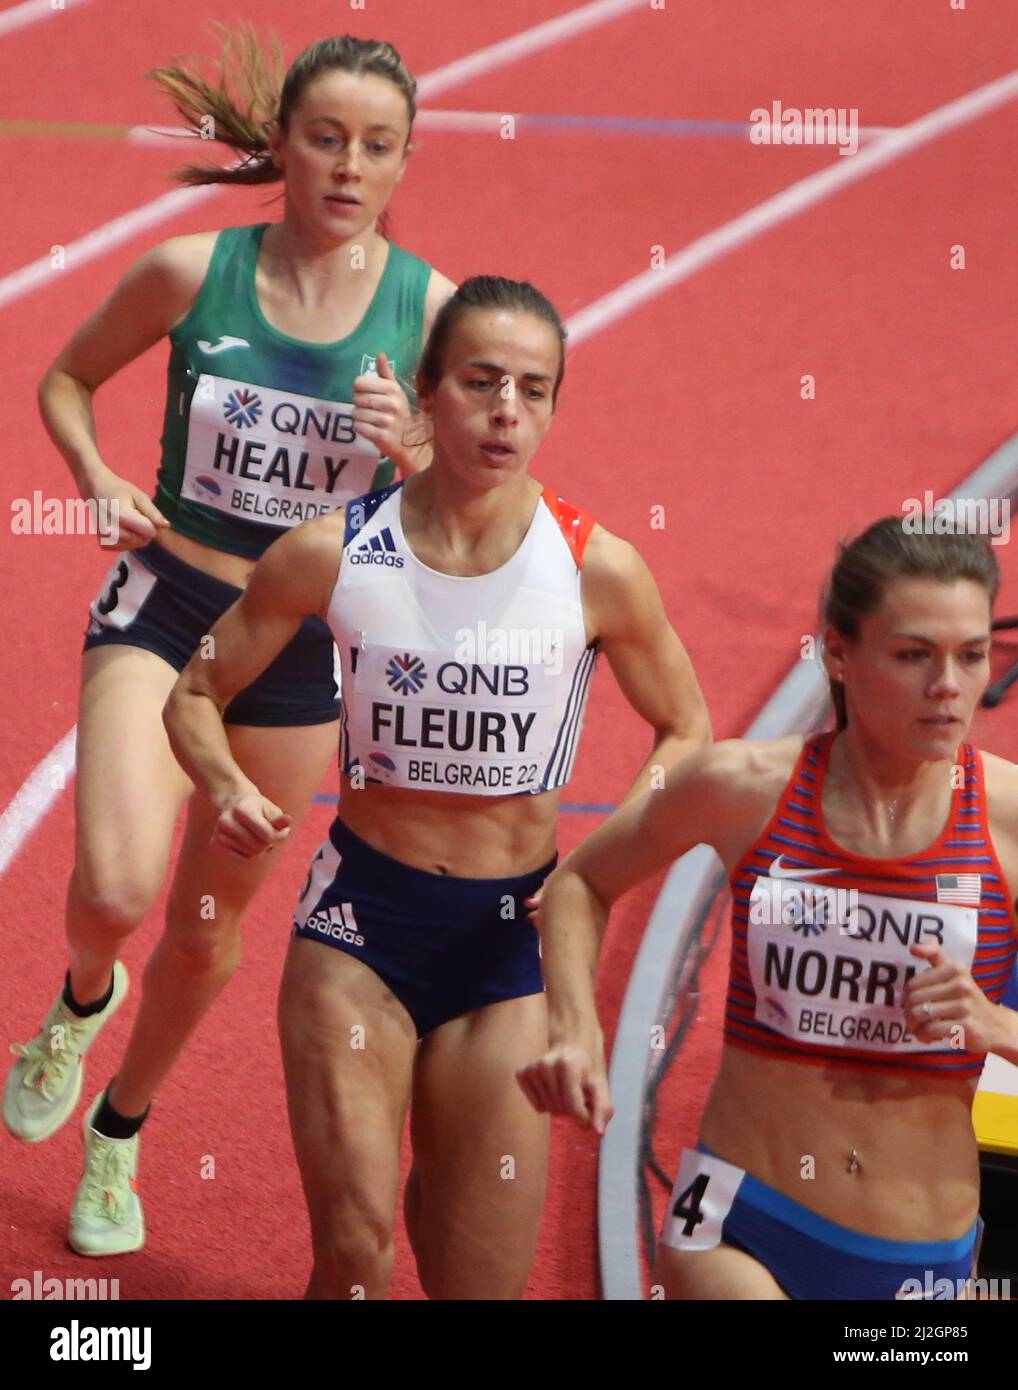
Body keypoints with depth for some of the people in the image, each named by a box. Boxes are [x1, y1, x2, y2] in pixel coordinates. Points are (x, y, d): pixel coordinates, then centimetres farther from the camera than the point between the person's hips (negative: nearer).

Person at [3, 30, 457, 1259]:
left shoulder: (428, 305, -9)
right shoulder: (193, 271, -11)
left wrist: (409, 449, -22)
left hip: (306, 644, 2)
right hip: (164, 607, -2)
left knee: (210, 925, 15)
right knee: (116, 891, -23)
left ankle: (118, 1134, 43)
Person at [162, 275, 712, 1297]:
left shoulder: (596, 570, -8)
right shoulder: (335, 553, -7)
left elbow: (685, 729, 7)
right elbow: (195, 694, 5)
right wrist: (225, 787, -15)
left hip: (509, 934, 1)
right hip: (361, 916, -1)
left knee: (485, 1280, 4)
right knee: (354, 1260, -11)